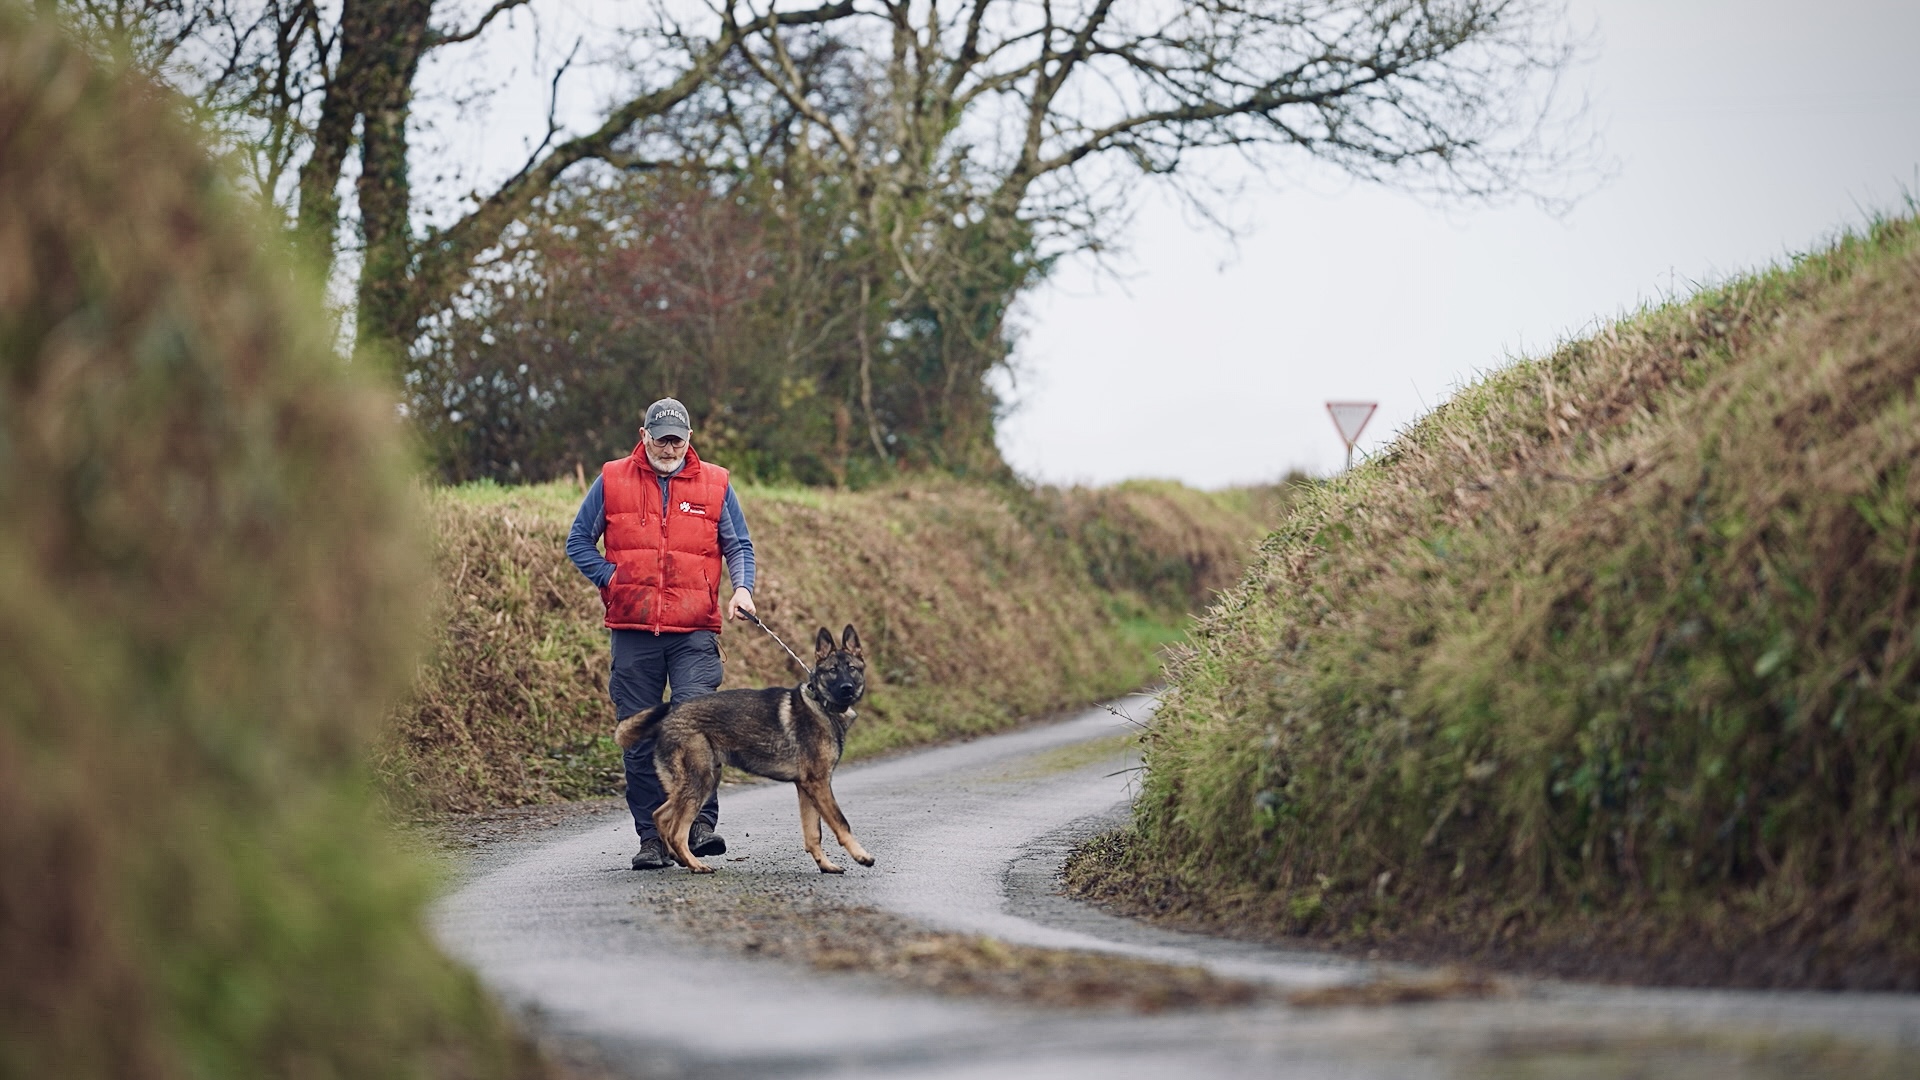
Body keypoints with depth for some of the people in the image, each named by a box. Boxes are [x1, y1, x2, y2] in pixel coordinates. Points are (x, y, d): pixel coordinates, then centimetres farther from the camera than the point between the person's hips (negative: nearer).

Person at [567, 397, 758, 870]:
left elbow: (738, 546, 13)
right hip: (633, 630, 1)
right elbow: (579, 541, 13)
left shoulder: (714, 484, 9)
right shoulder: (612, 481, 8)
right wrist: (611, 579, -1)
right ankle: (652, 837, 7)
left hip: (695, 633, -1)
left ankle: (701, 823, -11)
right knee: (640, 737, 2)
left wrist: (742, 587, -5)